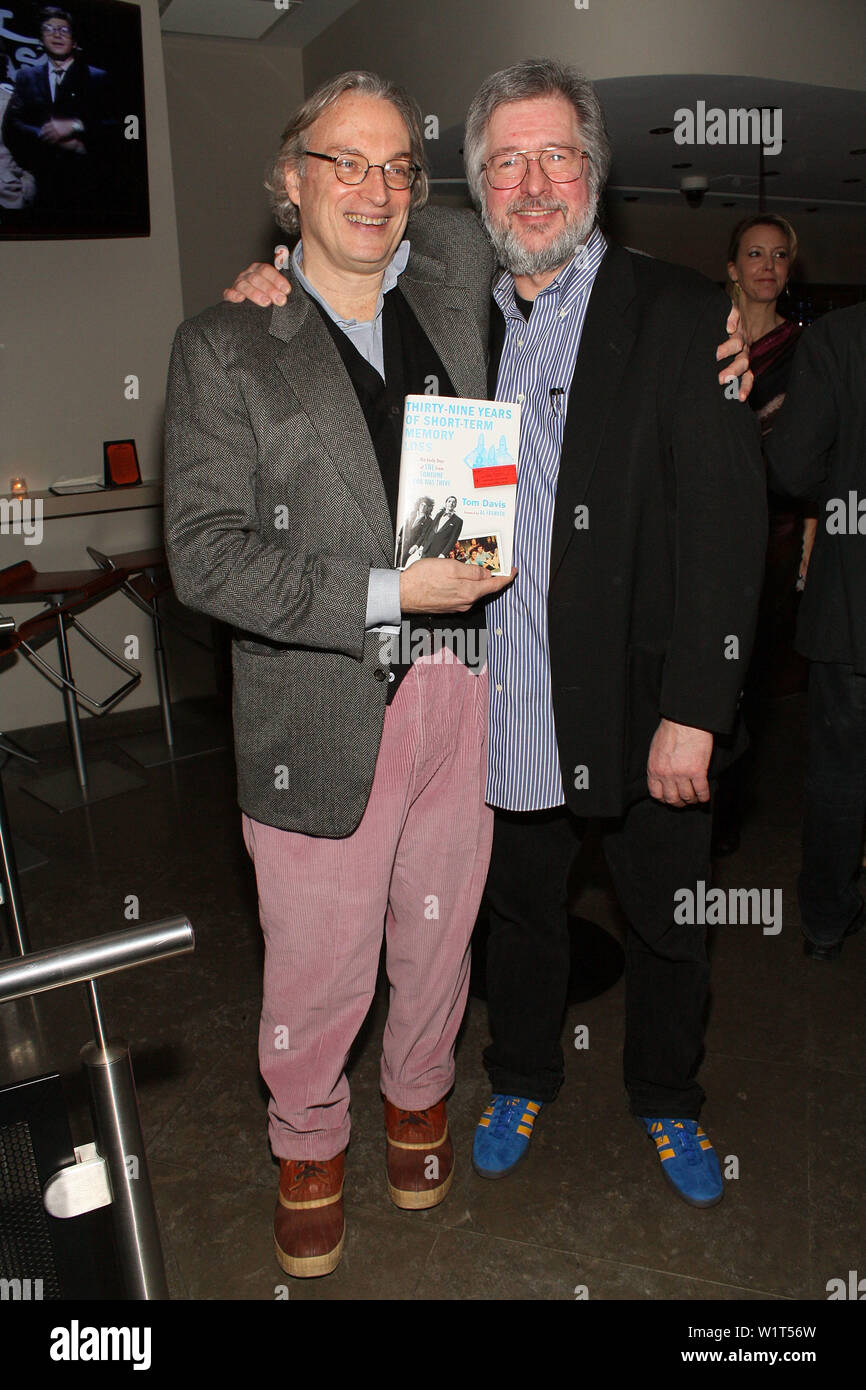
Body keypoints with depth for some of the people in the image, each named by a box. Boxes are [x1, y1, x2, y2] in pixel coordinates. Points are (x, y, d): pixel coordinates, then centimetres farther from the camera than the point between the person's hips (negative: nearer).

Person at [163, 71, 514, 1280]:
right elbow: (205, 554, -12)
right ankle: (308, 1144, 39)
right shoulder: (223, 346, -3)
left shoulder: (458, 297, 10)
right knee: (320, 963, 9)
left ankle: (420, 1093, 48)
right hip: (322, 712, -3)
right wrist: (388, 592, -19)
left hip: (462, 690, 4)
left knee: (438, 926, 19)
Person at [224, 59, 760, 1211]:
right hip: (503, 706, 3)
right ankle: (521, 1080, 47)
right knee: (518, 911, 21)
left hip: (639, 710, -2)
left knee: (668, 928, 16)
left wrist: (693, 712, -18)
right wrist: (281, 286, -1)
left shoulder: (680, 315, -6)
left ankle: (668, 1103, 43)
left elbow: (725, 525, -12)